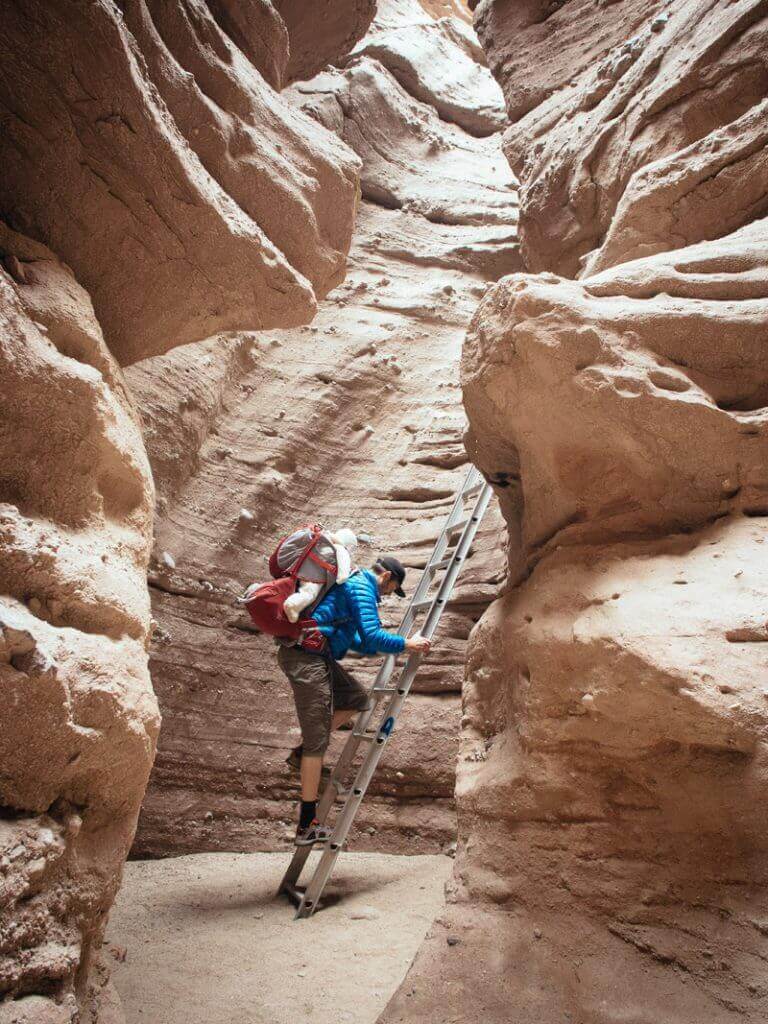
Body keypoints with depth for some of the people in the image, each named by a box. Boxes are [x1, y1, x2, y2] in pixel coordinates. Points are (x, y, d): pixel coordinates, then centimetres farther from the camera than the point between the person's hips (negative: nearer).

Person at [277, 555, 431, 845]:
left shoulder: (353, 583, 24)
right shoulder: (362, 587, -7)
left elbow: (354, 639, 33)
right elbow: (371, 634, -17)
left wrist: (384, 649, 30)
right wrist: (406, 644, -5)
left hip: (312, 655, 10)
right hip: (306, 657, -10)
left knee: (356, 698, 16)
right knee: (317, 740, -4)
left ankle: (302, 753, 14)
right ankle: (307, 826, 4)